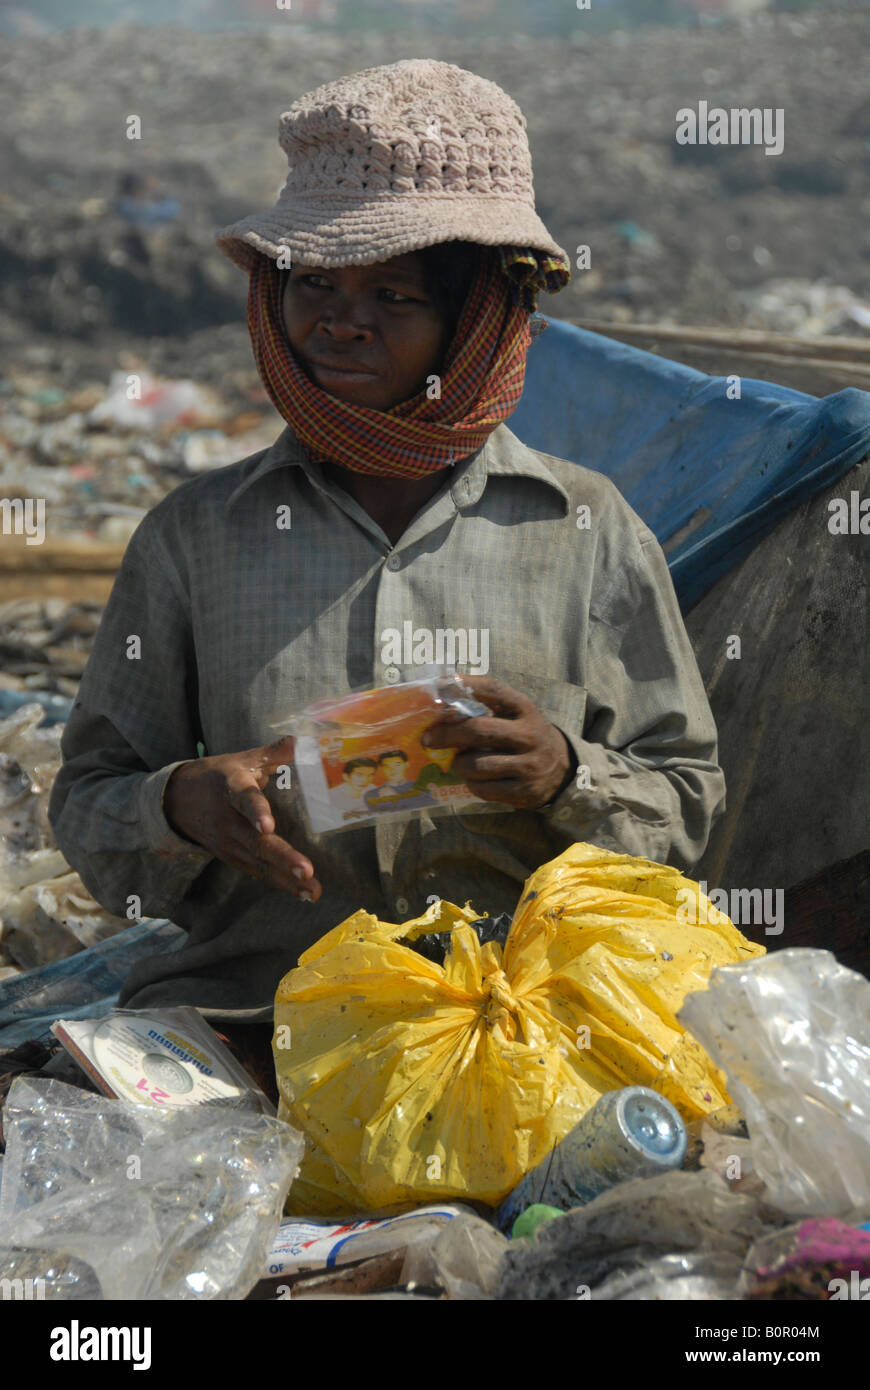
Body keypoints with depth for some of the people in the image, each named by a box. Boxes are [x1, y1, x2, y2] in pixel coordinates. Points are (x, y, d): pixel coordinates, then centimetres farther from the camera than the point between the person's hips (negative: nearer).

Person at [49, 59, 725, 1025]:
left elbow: (688, 805, 14)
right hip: (246, 1002, 1)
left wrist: (567, 776, -8)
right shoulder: (195, 535, 12)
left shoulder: (589, 531, 10)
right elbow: (87, 805, 15)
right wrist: (182, 802, -8)